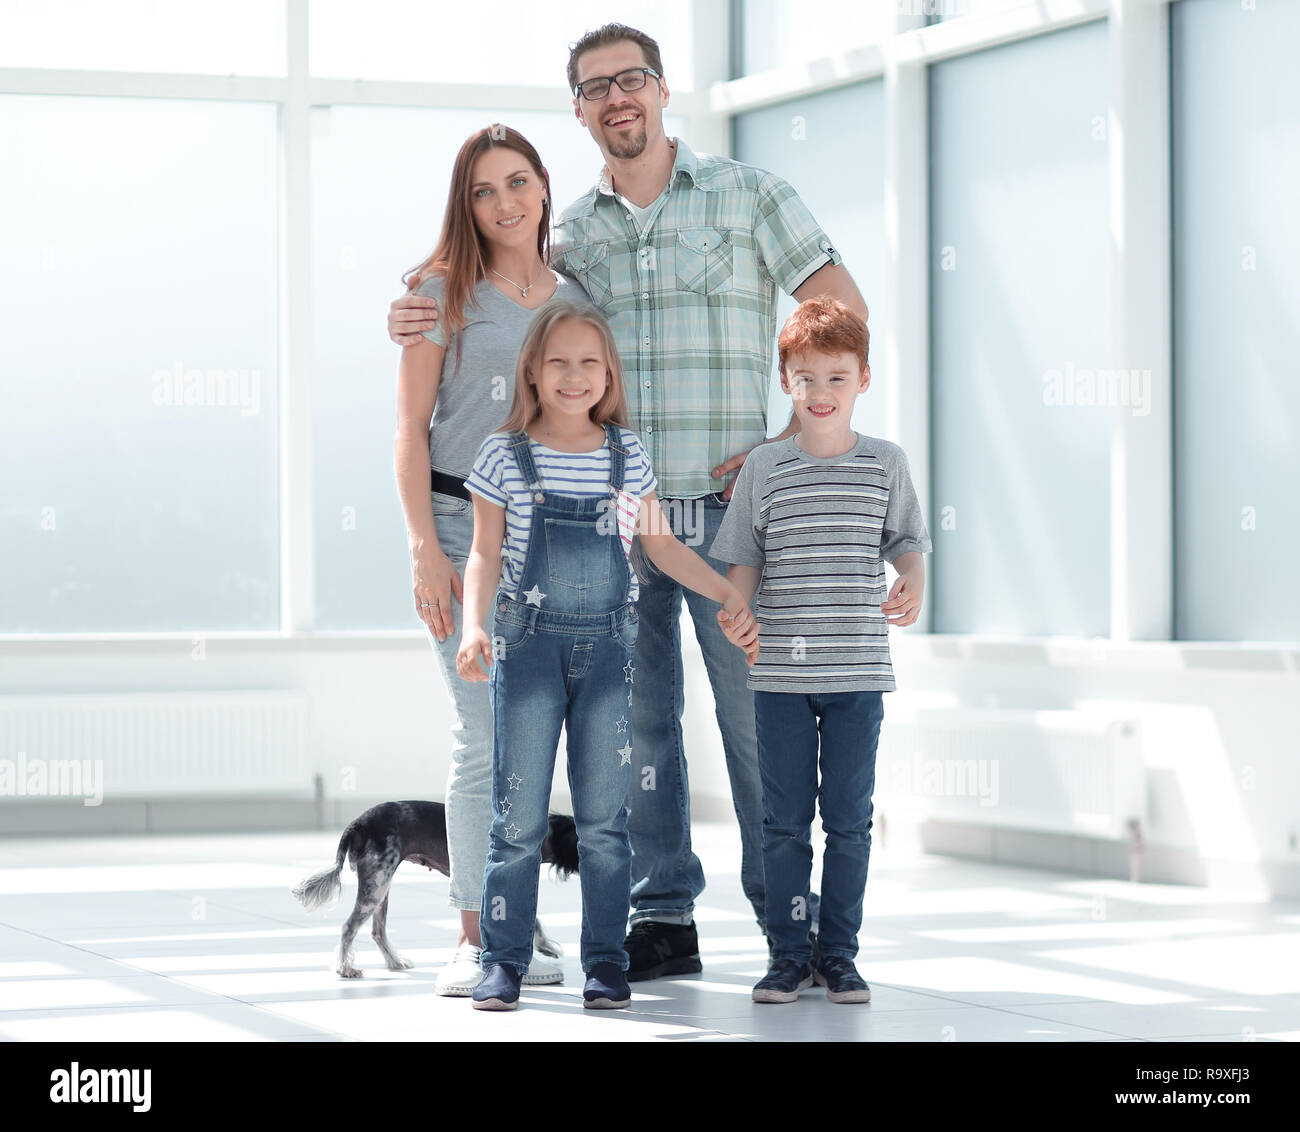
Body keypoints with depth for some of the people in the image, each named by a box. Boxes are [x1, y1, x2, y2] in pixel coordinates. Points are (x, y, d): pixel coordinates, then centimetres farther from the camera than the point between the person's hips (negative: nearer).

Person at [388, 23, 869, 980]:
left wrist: (796, 442, -6)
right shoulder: (572, 232, 12)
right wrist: (418, 325, -6)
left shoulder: (745, 193, 3)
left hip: (724, 506, -4)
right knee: (637, 722, 6)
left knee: (756, 714, -3)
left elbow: (842, 310, 2)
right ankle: (664, 920, 14)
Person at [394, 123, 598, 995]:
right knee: (486, 735, -7)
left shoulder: (578, 298, 12)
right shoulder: (444, 291, 0)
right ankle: (474, 939, -3)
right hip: (463, 526, -4)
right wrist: (425, 549, -11)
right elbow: (411, 429, -2)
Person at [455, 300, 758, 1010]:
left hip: (608, 648, 2)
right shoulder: (505, 456, 0)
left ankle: (605, 960, 9)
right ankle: (503, 960, 5)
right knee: (519, 818, -2)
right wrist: (474, 626, -13)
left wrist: (728, 596, 14)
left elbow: (659, 545, 17)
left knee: (603, 819, 2)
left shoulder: (628, 455, 7)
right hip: (529, 645, -2)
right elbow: (485, 554, 1)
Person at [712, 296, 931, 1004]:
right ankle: (788, 953, 12)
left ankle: (839, 953, 13)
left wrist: (913, 580, -9)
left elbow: (905, 538, 12)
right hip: (781, 673, 0)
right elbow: (745, 557, 7)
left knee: (849, 817, 4)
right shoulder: (764, 468, 4)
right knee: (784, 818, 3)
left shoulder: (886, 464, 4)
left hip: (858, 674, 0)